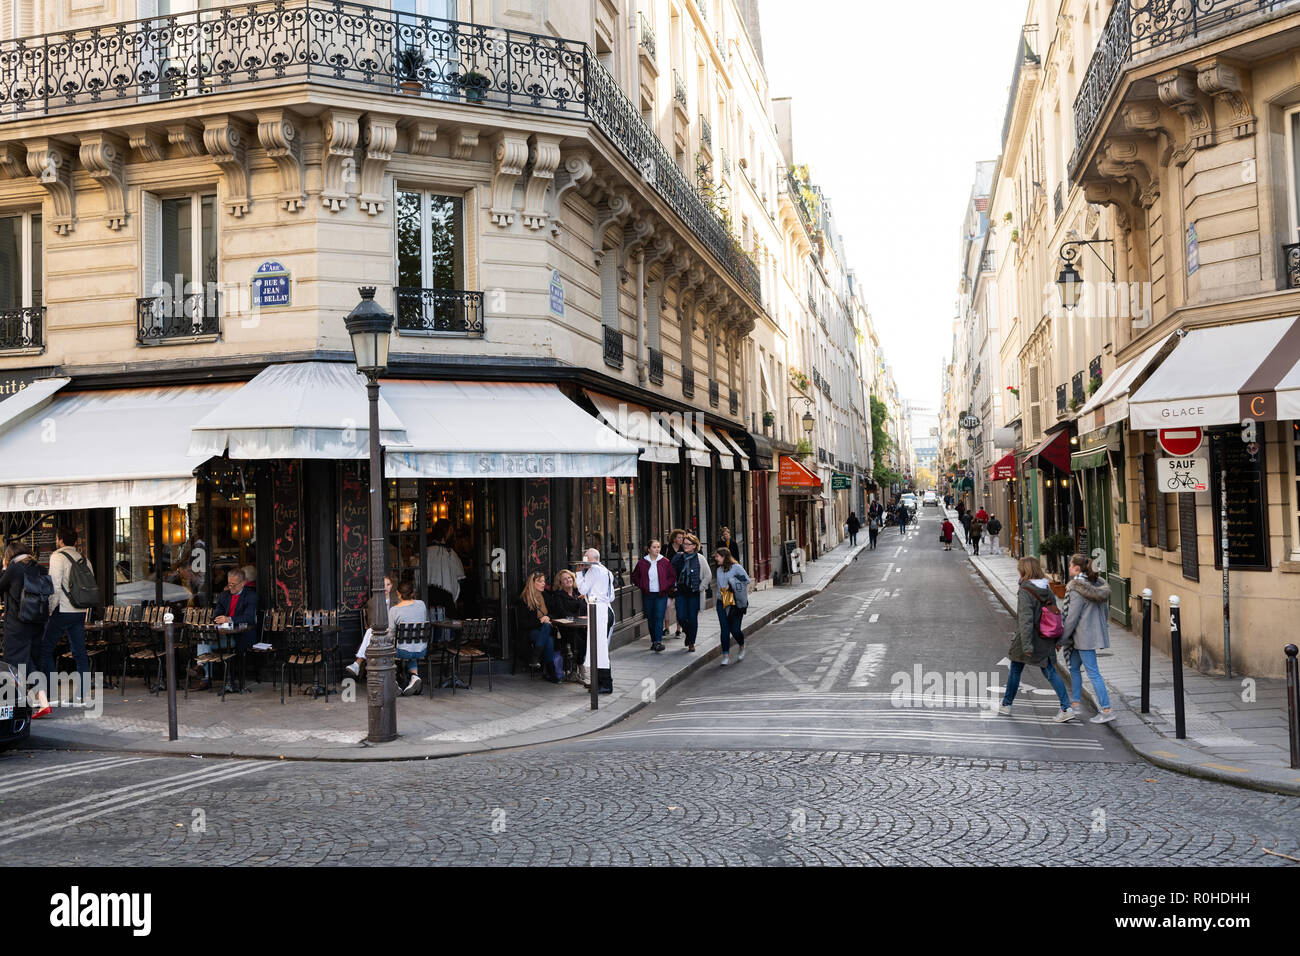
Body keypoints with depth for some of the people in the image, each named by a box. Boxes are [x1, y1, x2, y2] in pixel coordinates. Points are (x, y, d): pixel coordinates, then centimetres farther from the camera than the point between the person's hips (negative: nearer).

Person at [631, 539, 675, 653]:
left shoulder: (665, 562, 0)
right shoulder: (642, 562, 2)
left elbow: (673, 576, 6)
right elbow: (635, 576, 13)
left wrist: (666, 586, -5)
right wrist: (642, 586, 1)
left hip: (661, 594, -2)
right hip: (647, 595, 2)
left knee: (659, 617, -12)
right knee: (650, 619, 8)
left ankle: (658, 641, -16)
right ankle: (653, 641, 18)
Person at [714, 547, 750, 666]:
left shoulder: (736, 567, -7)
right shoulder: (719, 570, 13)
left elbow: (747, 579, -13)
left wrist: (731, 584, -17)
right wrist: (721, 592, 8)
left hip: (736, 603, -5)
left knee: (735, 629, -2)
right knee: (725, 629, -4)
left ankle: (742, 647, 29)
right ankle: (726, 656, -2)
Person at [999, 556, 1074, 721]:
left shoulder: (1025, 591, -20)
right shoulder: (1047, 590, 3)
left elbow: (1025, 619, -25)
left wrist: (1026, 645, -25)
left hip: (1027, 639, -6)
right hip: (1045, 641, 6)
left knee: (1015, 670, 12)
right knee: (1050, 672, 10)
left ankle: (1006, 705, 27)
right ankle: (1066, 708, 0)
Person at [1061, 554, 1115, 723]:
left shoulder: (1077, 588, -18)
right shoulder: (1098, 584, 8)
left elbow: (1072, 616, -18)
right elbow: (1105, 611, 13)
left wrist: (1062, 639, -9)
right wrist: (1103, 629, 21)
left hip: (1084, 635, -9)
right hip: (1096, 632, 9)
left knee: (1093, 673, -5)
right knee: (1074, 667, 20)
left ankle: (1107, 711, -4)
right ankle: (1076, 703, 26)